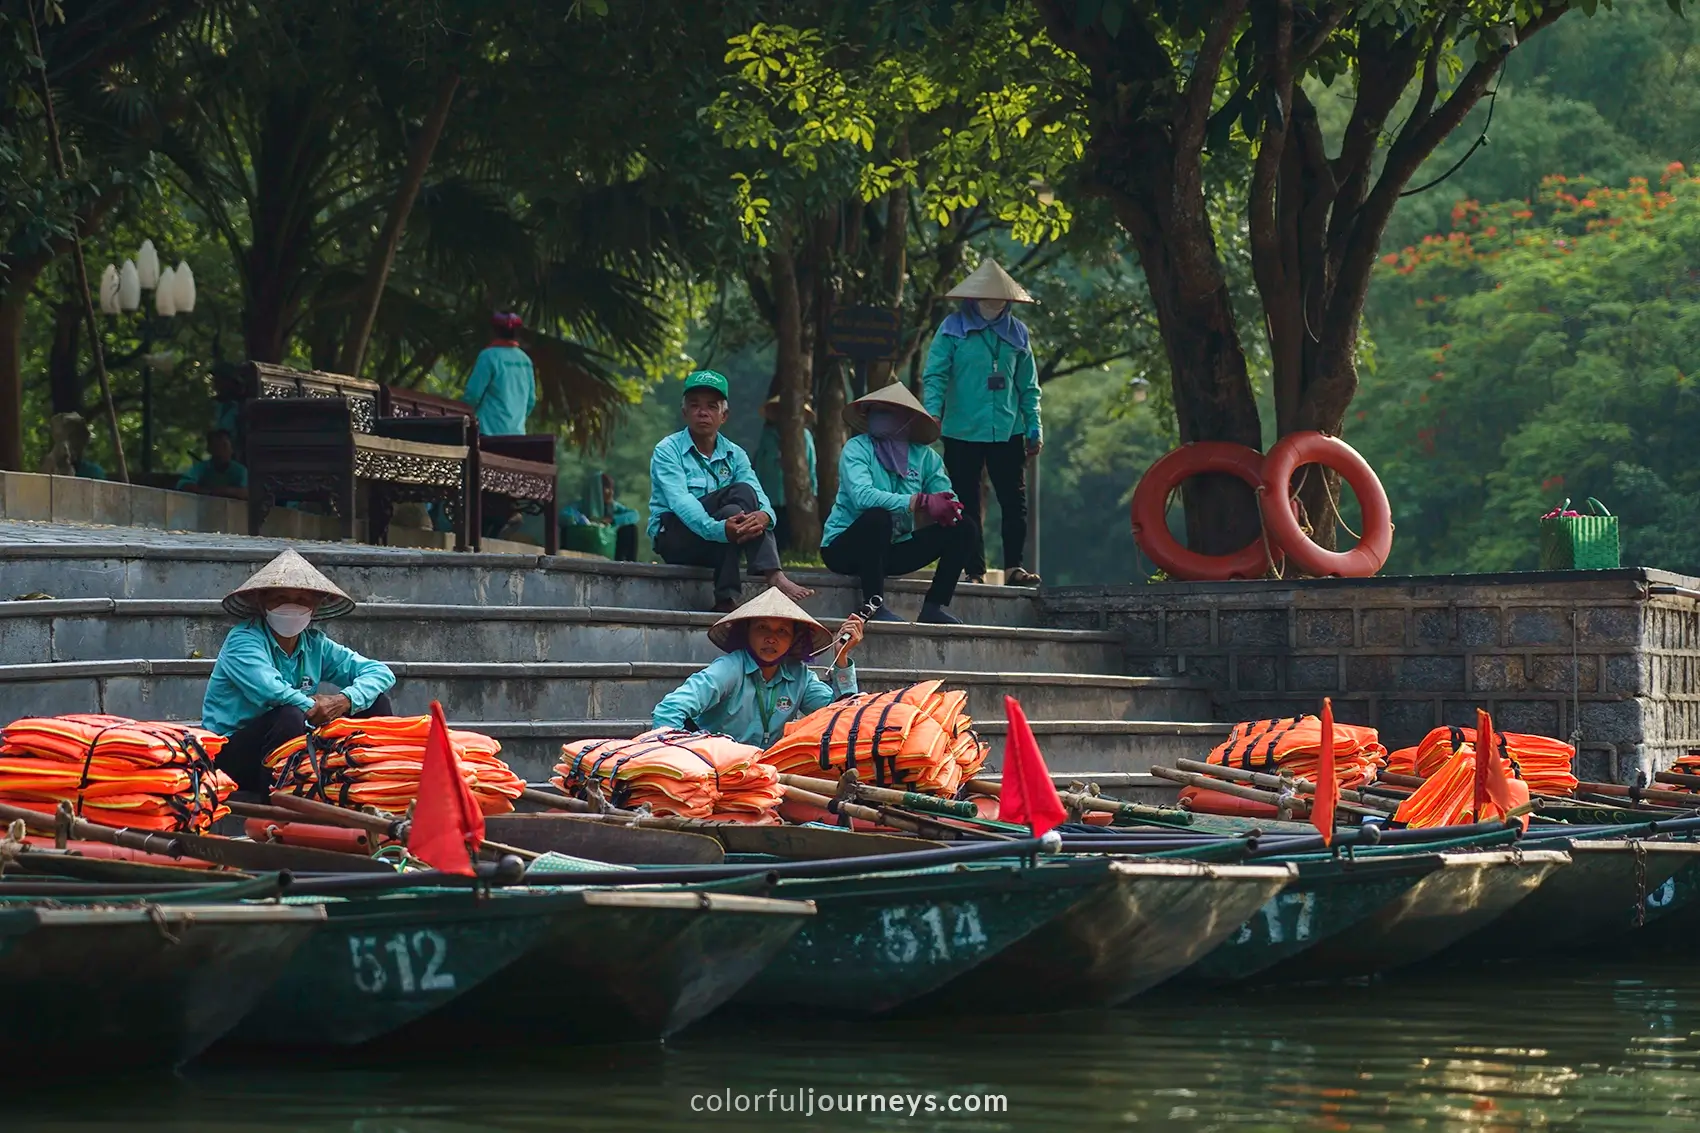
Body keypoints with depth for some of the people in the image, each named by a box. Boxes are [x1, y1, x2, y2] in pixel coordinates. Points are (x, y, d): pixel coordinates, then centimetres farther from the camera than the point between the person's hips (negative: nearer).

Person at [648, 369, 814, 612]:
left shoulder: (734, 455, 11)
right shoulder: (668, 451, -4)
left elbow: (759, 497, -6)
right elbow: (680, 501, -21)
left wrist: (765, 515, -32)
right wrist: (717, 528, -40)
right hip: (673, 537, -5)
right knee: (740, 493, -25)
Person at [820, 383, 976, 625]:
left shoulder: (924, 456, 3)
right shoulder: (857, 448, -11)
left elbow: (950, 501, -4)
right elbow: (862, 496, -29)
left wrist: (947, 505, -30)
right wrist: (920, 502, -37)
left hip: (893, 550, 5)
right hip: (844, 548, -5)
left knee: (963, 528, -7)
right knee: (878, 517, -36)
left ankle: (934, 608, -11)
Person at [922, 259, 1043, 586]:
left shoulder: (1016, 332, 9)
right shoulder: (953, 329, 0)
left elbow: (1028, 385, 14)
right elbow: (935, 374, -5)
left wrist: (1034, 427, 9)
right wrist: (933, 411, -20)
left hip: (1007, 433, 2)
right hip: (962, 433, -2)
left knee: (1015, 499, -4)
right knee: (967, 504, 3)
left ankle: (1014, 566, 0)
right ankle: (974, 570, 7)